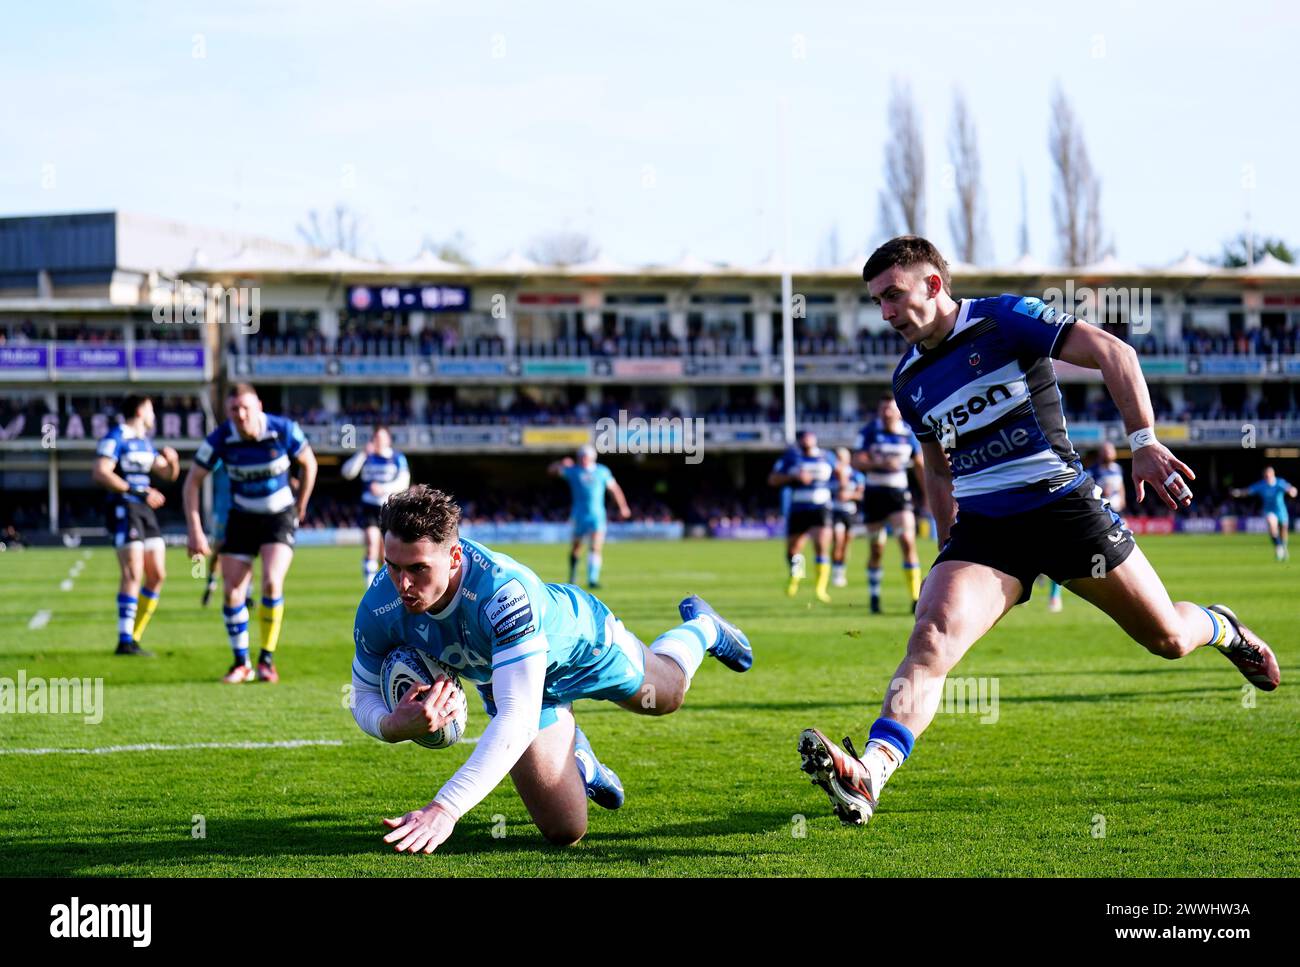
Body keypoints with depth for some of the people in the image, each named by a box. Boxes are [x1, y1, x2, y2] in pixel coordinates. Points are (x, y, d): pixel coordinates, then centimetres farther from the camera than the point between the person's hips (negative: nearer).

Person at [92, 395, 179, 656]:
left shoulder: (144, 441, 18)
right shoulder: (115, 438, -8)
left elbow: (168, 475, 25)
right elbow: (100, 473, -20)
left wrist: (172, 461, 1)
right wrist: (139, 492, -22)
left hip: (145, 511, 9)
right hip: (124, 510, -9)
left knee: (157, 575, 6)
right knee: (133, 575, -14)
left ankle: (134, 636, 12)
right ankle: (125, 642, -13)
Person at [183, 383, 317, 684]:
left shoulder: (284, 430, -19)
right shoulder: (220, 439, -17)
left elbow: (309, 463, 1)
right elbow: (192, 482, -7)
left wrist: (300, 507, 6)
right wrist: (195, 531, -14)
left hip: (279, 517, -2)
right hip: (241, 519, 2)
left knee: (271, 582, -21)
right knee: (231, 592, -5)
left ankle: (267, 659, -5)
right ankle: (241, 663, 14)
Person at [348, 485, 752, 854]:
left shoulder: (505, 591, -51)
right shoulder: (378, 610, -34)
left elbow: (517, 717, -55)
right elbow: (365, 699, -17)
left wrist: (444, 807, -66)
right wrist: (395, 724, -44)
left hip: (581, 639, -3)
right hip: (504, 678, 3)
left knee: (667, 694, 29)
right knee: (564, 830, 4)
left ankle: (701, 628, 64)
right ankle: (577, 756, 40)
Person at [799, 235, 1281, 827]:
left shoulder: (1004, 319, -8)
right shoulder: (908, 380, 9)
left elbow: (1115, 354, -14)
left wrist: (1144, 442, -23)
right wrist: (948, 550, 19)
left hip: (1062, 505, -3)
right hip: (982, 528, 3)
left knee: (1168, 638, 6)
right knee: (933, 632, -24)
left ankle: (1221, 629, 45)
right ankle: (869, 772, -43)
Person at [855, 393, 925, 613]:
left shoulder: (908, 434, 2)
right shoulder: (869, 432, -4)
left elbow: (920, 465, 11)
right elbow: (859, 461, -14)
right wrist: (881, 463, -31)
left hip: (899, 494, 0)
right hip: (874, 494, 0)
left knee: (908, 542, -16)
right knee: (876, 550, 7)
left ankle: (916, 598, -15)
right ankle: (874, 597, 24)